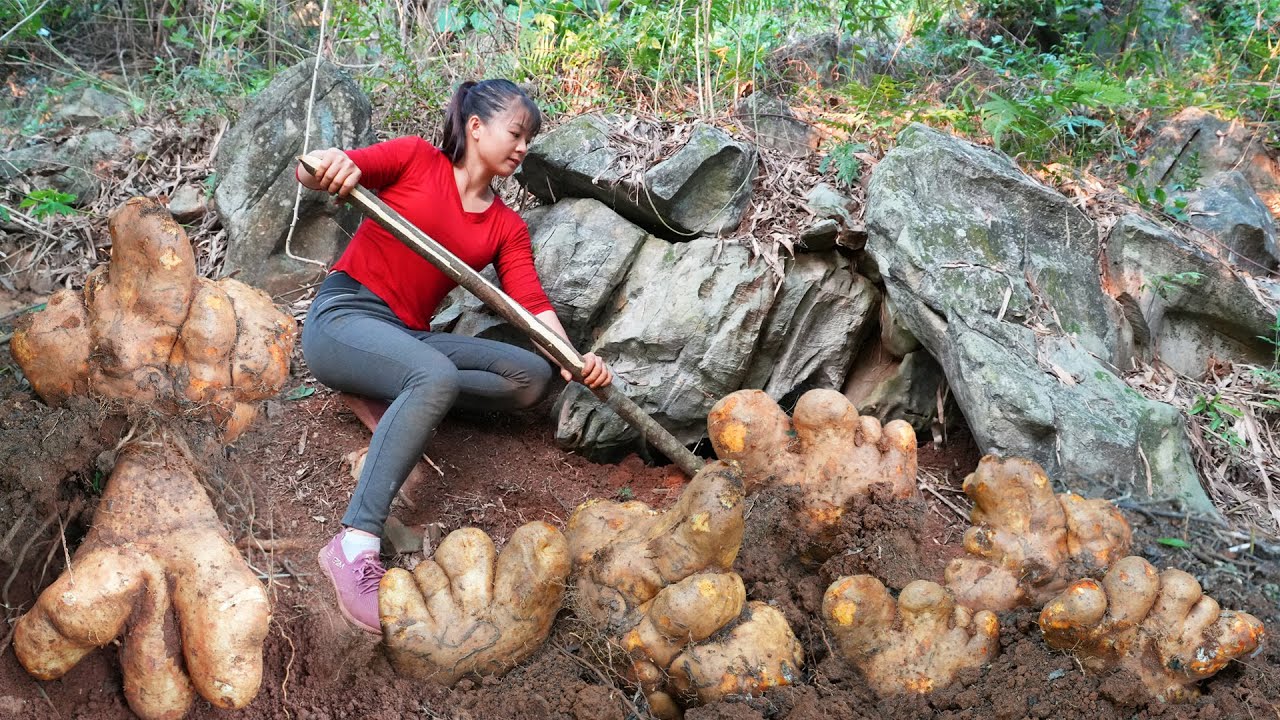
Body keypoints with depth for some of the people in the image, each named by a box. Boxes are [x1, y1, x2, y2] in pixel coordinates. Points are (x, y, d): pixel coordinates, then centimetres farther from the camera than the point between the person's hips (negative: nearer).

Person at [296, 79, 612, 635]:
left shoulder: (508, 227, 11)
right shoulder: (415, 158, 0)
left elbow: (532, 303, -2)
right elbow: (317, 173, -10)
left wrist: (573, 358, -22)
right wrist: (326, 168, -36)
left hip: (408, 337, 6)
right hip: (343, 317, -6)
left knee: (533, 376, -10)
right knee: (436, 376, -37)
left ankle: (388, 397, -11)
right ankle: (356, 546, -46)